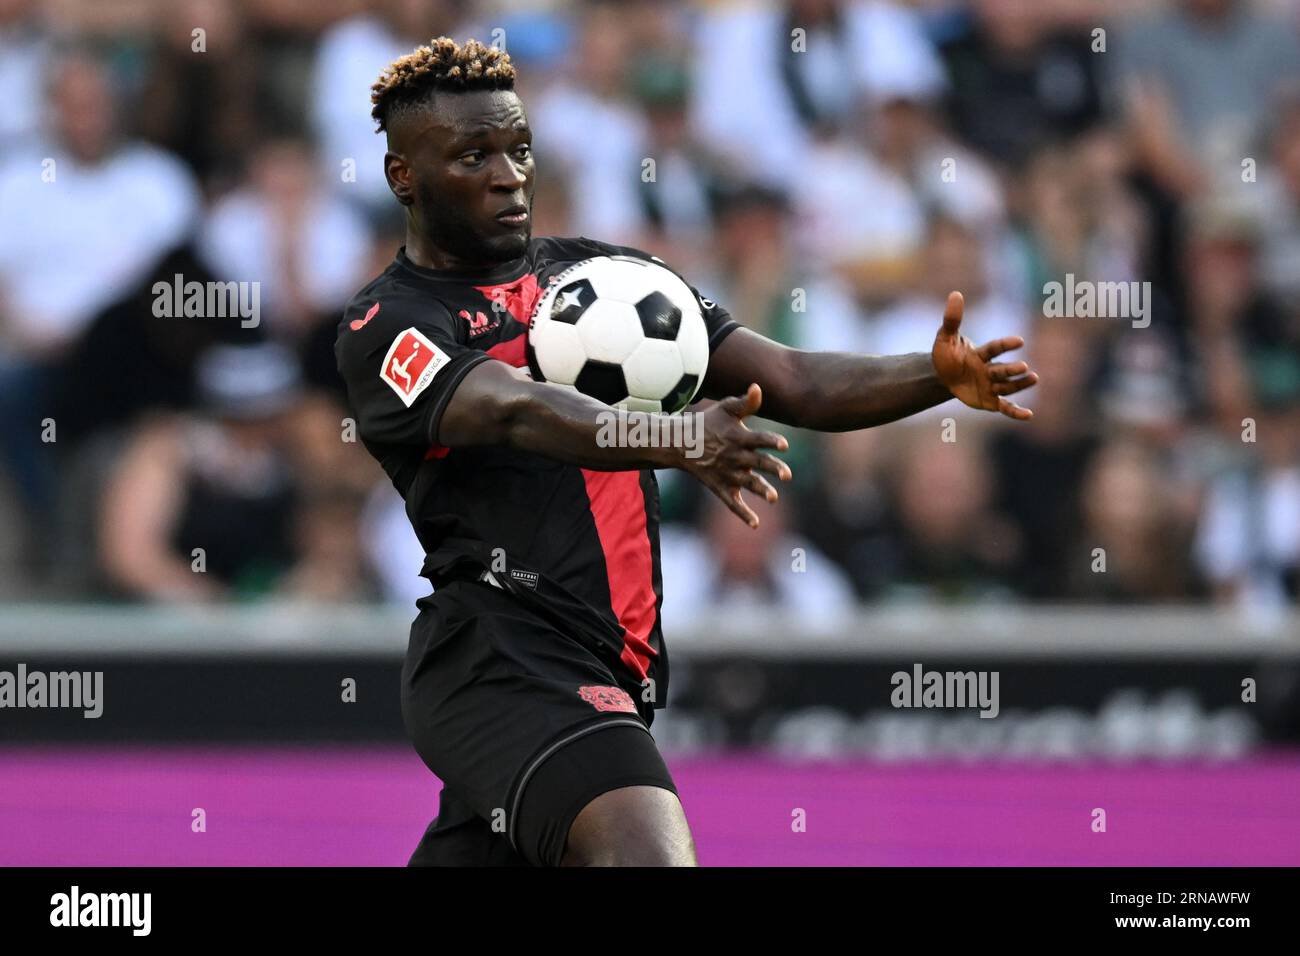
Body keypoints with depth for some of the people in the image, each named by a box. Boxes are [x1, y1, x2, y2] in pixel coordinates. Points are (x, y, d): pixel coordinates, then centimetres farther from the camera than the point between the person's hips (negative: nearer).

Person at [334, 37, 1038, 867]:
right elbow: (516, 412, -22)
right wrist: (677, 442, -40)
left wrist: (938, 376, -8)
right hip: (499, 661, -6)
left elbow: (793, 384, 10)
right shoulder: (386, 329, -2)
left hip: (614, 672, 6)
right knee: (649, 850, -28)